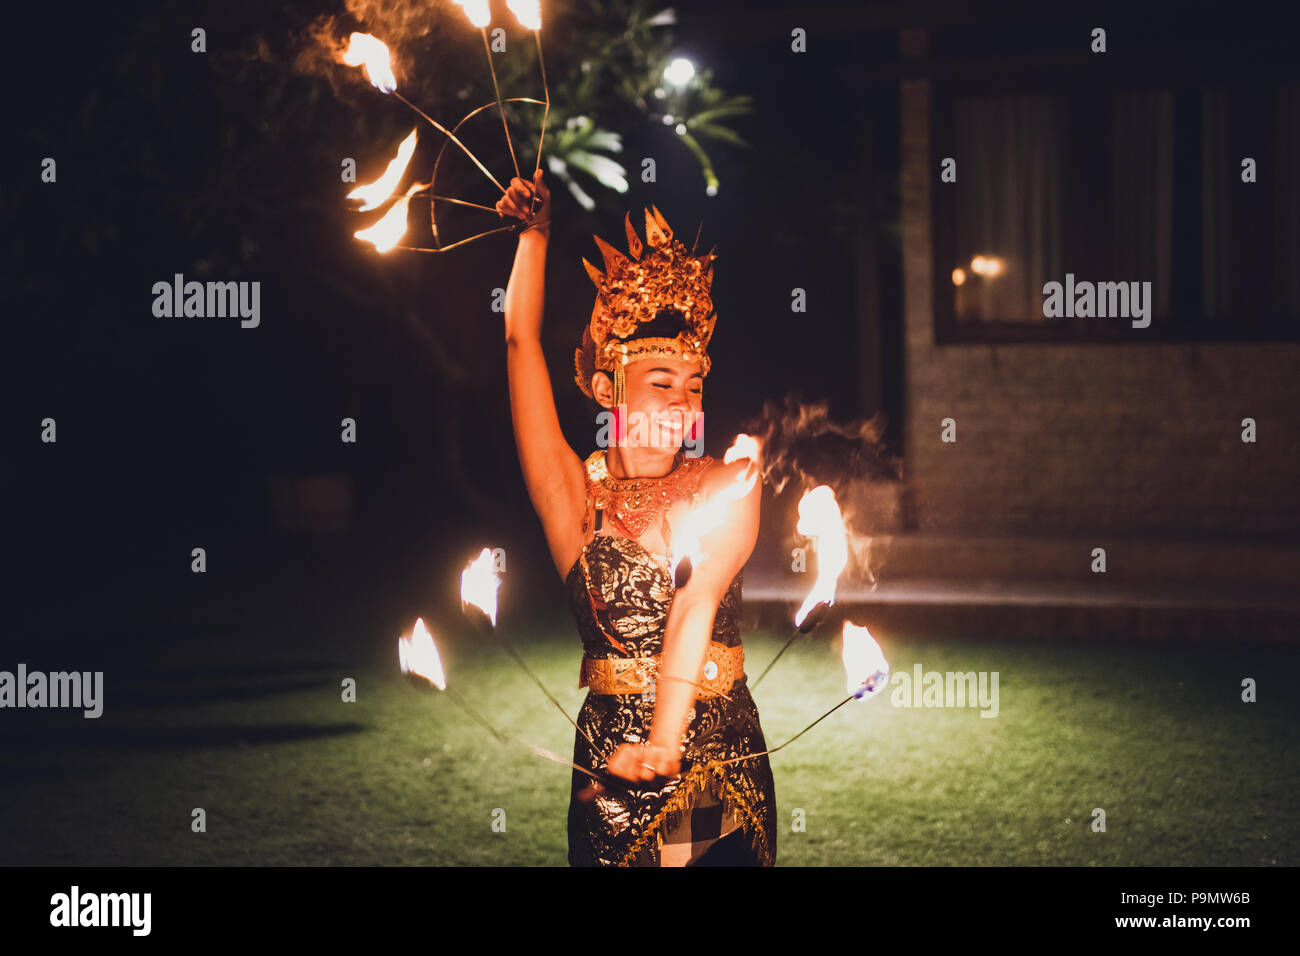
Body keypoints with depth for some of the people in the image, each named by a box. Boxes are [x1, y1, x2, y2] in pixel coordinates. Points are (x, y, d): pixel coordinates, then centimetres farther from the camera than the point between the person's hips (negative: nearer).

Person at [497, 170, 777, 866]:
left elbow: (697, 600, -14)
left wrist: (665, 737, -25)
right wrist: (535, 232, 7)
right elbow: (522, 340, 1)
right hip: (608, 764, 0)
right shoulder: (575, 494, 3)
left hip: (723, 754, 0)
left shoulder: (731, 483, 1)